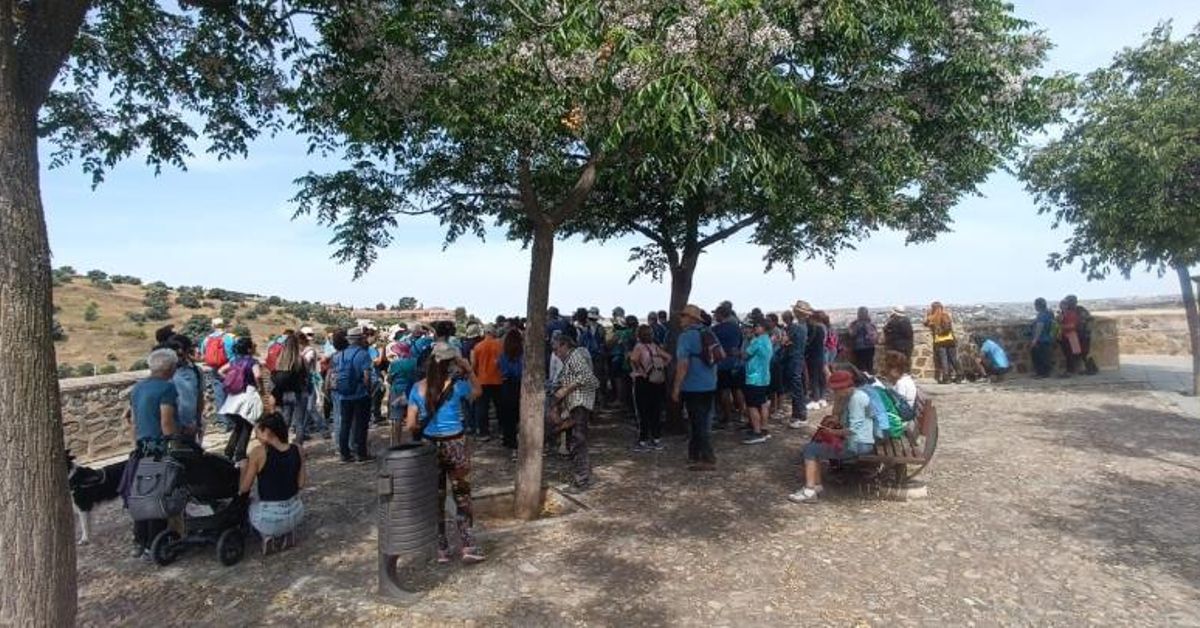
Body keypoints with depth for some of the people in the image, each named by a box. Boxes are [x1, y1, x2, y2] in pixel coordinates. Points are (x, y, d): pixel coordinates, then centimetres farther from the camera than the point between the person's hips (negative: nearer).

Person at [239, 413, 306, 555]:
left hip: (269, 518, -3)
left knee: (248, 504, 30)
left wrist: (245, 465, 7)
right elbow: (301, 484, 4)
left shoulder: (258, 452, -15)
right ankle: (287, 534, 16)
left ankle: (268, 535, 8)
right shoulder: (297, 451, -4)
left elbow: (244, 488, -7)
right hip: (296, 514, 4)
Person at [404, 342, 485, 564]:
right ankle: (468, 547, 12)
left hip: (429, 446, 3)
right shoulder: (457, 384, -10)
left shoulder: (418, 388, -3)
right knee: (461, 496, 9)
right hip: (455, 445, -3)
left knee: (436, 498, 13)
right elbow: (478, 391, 11)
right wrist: (469, 369, 6)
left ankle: (441, 549, 23)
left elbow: (411, 425, -2)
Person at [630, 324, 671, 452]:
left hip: (643, 382, -4)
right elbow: (668, 357, 6)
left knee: (643, 413, 1)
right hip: (658, 383, 4)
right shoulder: (656, 347, 6)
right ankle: (657, 440, 18)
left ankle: (643, 442, 4)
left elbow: (633, 359, -25)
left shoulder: (639, 346, -7)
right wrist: (662, 367, 6)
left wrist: (640, 370, -14)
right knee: (656, 413, 11)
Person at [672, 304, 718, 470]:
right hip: (710, 386, 8)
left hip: (693, 388, -8)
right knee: (704, 422, 15)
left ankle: (708, 460, 1)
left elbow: (683, 364, -20)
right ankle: (694, 455, 27)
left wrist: (676, 388, -15)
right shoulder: (709, 335, 10)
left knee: (699, 424, -2)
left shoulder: (686, 336, -14)